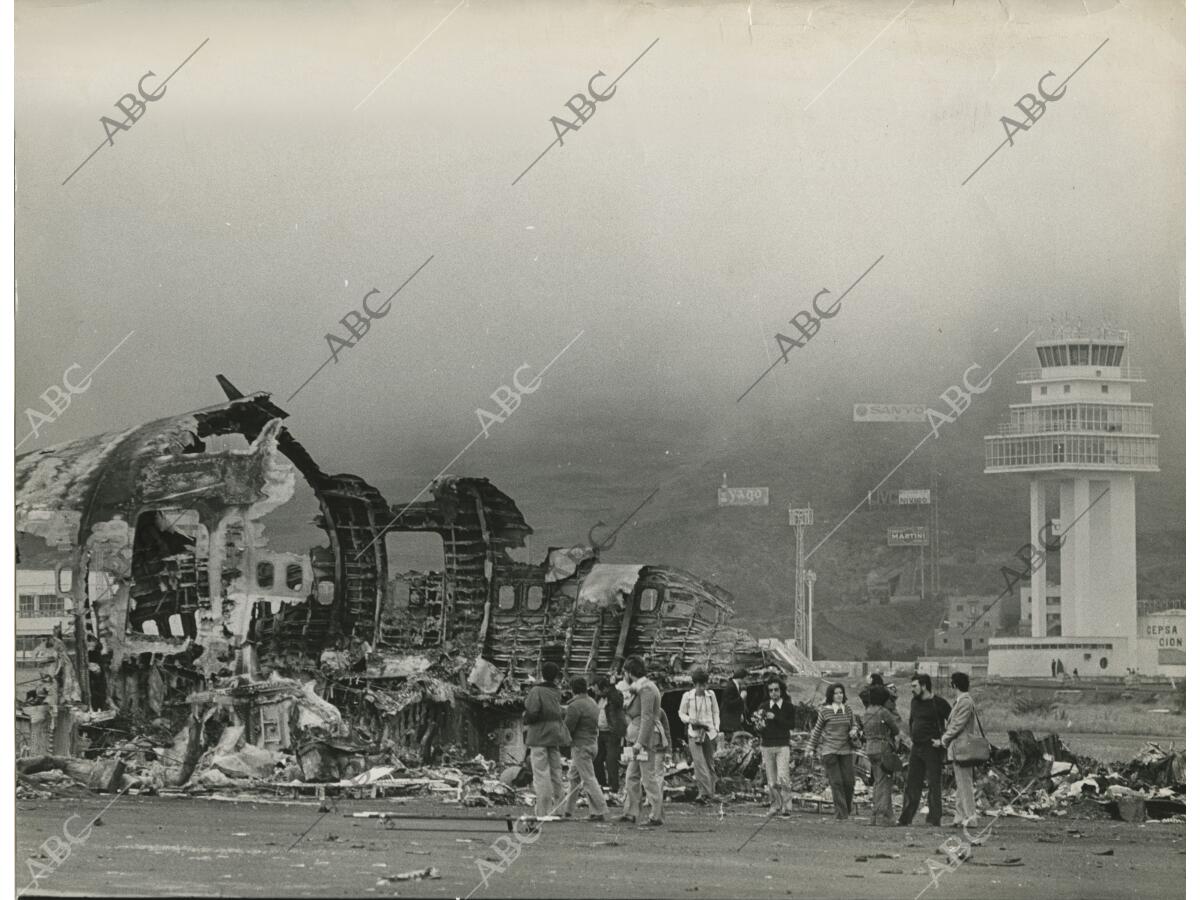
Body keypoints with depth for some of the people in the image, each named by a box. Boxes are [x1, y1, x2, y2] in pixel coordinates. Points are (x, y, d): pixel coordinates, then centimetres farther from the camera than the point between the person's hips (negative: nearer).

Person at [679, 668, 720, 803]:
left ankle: (711, 792, 17)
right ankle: (704, 792, -19)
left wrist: (716, 728, 4)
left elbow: (715, 712, 15)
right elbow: (681, 713, 8)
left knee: (709, 763, 8)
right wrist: (689, 719, -12)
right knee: (698, 762, -15)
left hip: (708, 731, 2)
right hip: (694, 732, -2)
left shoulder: (710, 695, 4)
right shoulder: (687, 696, -2)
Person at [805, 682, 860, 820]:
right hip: (829, 750, -3)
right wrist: (811, 748, 9)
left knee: (849, 782, -2)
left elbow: (855, 725, 17)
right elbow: (817, 731, 7)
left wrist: (854, 731, -7)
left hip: (846, 750, 3)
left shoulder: (848, 710, 7)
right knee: (836, 782, -8)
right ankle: (840, 812, -6)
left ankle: (846, 810, 15)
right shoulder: (824, 711, -1)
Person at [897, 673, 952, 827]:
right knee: (912, 784, 8)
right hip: (916, 748, 7)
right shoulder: (915, 702, 12)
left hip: (932, 748, -7)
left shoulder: (938, 703, -9)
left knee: (934, 784, -4)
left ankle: (935, 819, -1)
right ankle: (906, 818, 11)